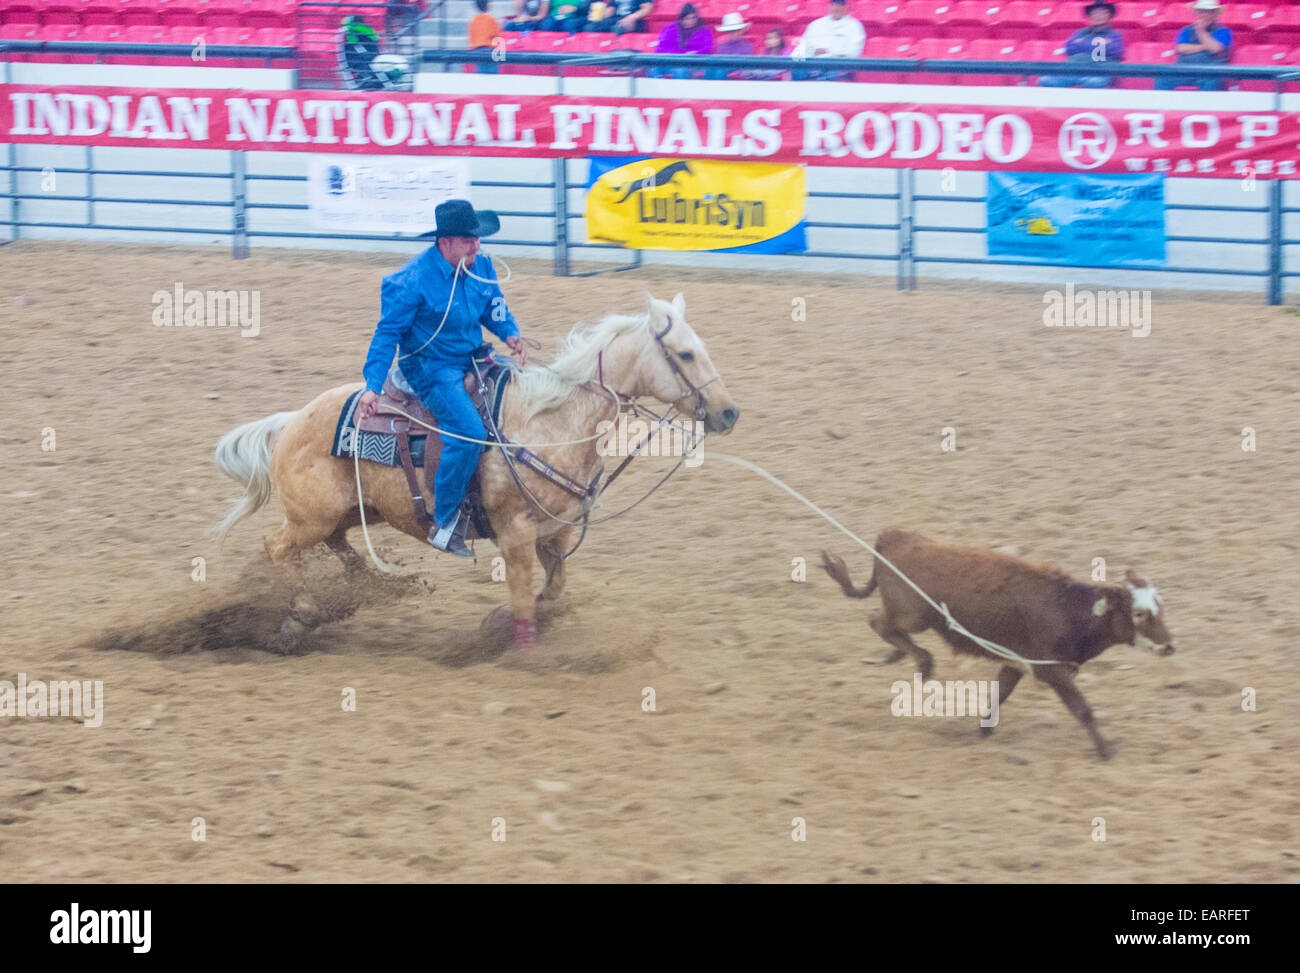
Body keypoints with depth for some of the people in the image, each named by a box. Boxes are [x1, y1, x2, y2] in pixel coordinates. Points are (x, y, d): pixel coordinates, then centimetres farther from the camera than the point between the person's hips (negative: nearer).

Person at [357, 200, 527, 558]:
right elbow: (387, 334, -13)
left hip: (472, 360, 8)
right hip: (431, 367, -8)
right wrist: (373, 387, -20)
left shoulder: (481, 267, 2)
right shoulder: (413, 282, -17)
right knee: (469, 430, -27)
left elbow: (494, 309, 19)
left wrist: (510, 334, -3)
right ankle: (444, 525, -18)